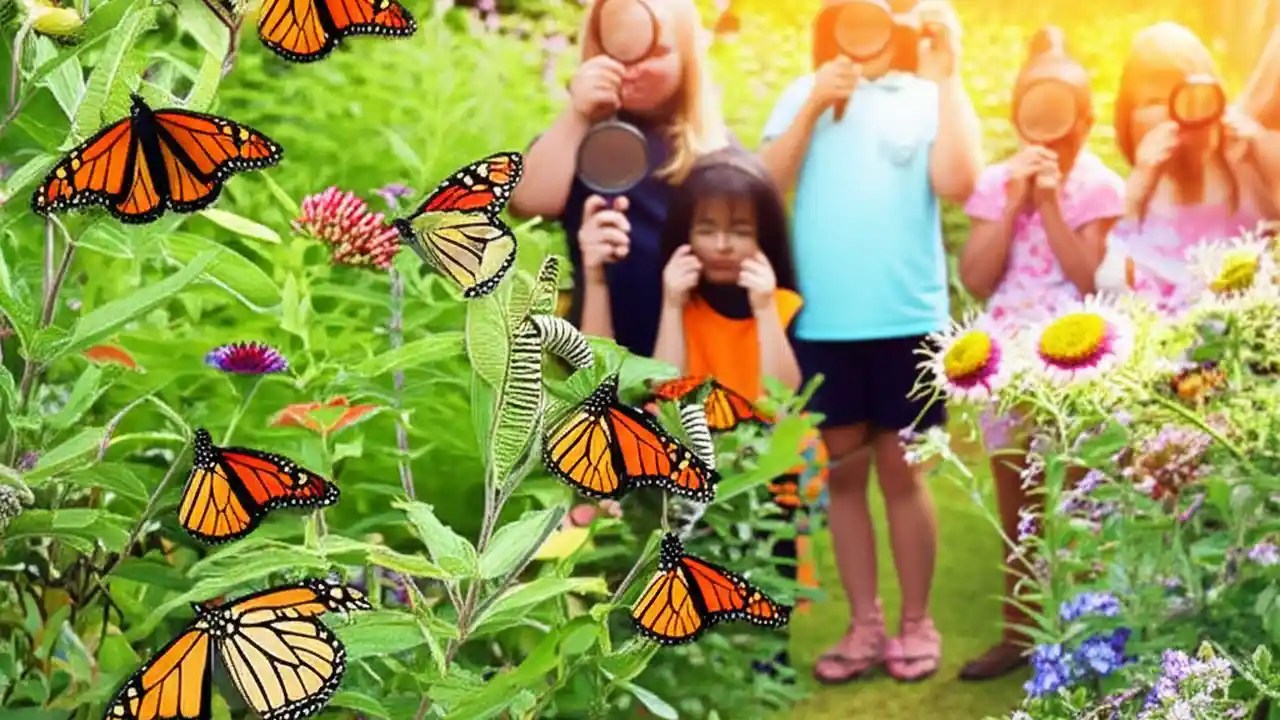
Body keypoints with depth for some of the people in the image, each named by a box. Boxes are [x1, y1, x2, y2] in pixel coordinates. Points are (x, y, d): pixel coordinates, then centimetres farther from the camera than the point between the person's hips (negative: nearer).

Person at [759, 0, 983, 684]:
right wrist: (814, 104, -13)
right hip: (820, 320, 2)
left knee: (900, 471, 6)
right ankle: (865, 625, 19)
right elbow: (766, 184, -4)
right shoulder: (803, 94, 7)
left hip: (905, 319, -2)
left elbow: (957, 183, -14)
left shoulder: (928, 98, 1)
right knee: (843, 472, 9)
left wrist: (947, 78, -13)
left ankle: (916, 623, 18)